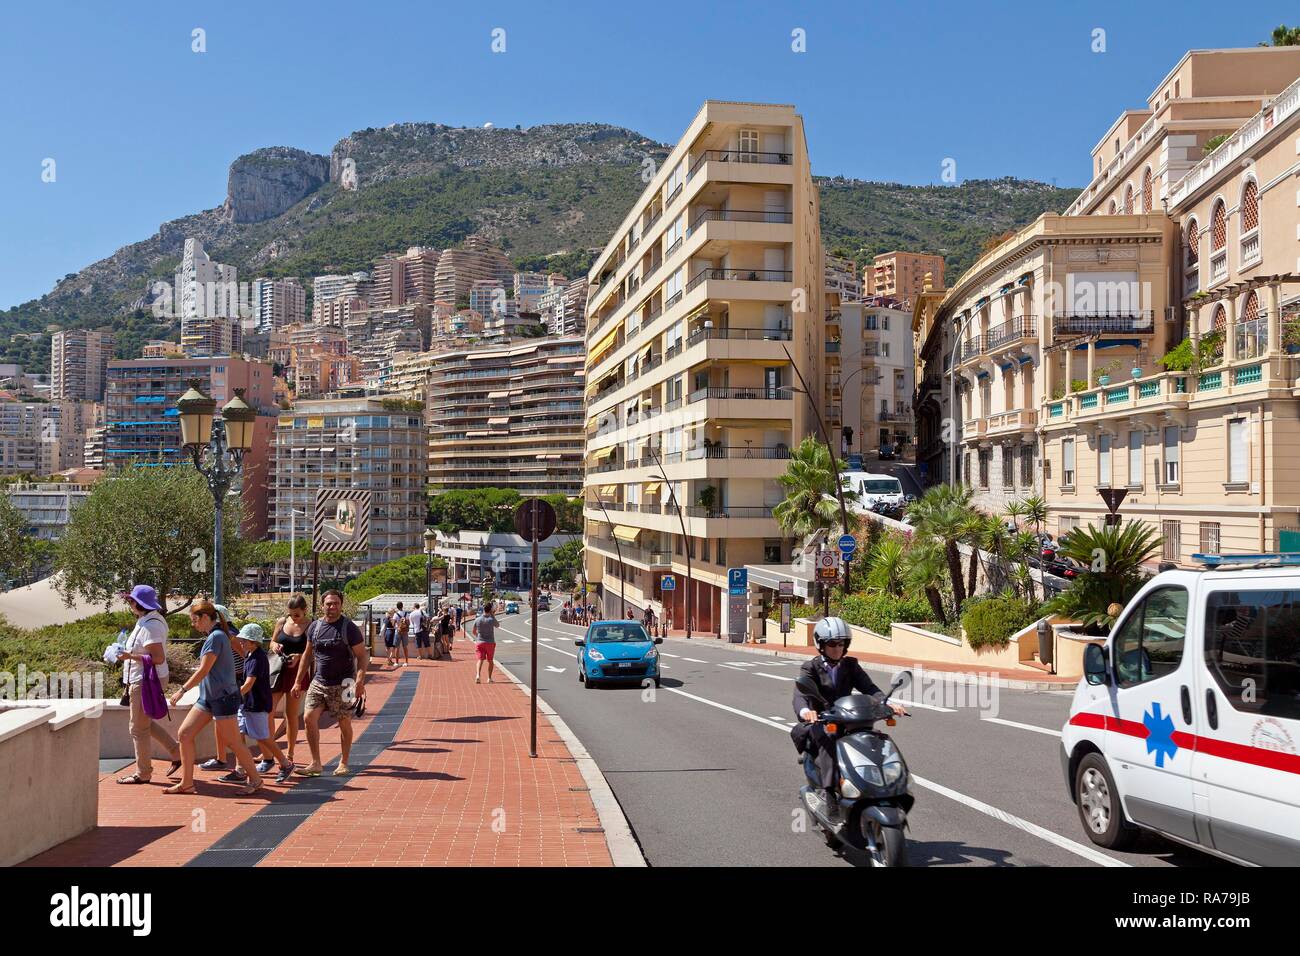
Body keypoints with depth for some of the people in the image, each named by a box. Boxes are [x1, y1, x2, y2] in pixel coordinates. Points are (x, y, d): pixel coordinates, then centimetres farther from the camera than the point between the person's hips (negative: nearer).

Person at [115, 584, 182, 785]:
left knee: (139, 728, 1)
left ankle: (142, 773, 12)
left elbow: (158, 658, -27)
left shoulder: (150, 626, -22)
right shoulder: (148, 621, 10)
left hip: (146, 682, -10)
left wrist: (131, 656, -25)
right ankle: (177, 751, 23)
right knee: (146, 723, 22)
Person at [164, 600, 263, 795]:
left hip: (223, 696, -10)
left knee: (232, 742, -1)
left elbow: (203, 670, -18)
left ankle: (255, 780, 13)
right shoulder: (213, 636, 12)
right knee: (185, 733, 4)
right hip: (207, 696, 10)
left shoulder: (216, 637, -17)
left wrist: (182, 690, -13)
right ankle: (186, 783, 10)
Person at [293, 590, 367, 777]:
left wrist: (360, 681, -21)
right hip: (318, 682, 4)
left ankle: (343, 763, 19)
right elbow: (308, 654, 14)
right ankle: (315, 764, 2)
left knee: (344, 723, 4)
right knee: (310, 718, -7)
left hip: (342, 684, -4)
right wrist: (298, 681, 12)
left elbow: (362, 656, -8)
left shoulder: (349, 628, -8)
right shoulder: (315, 626, 6)